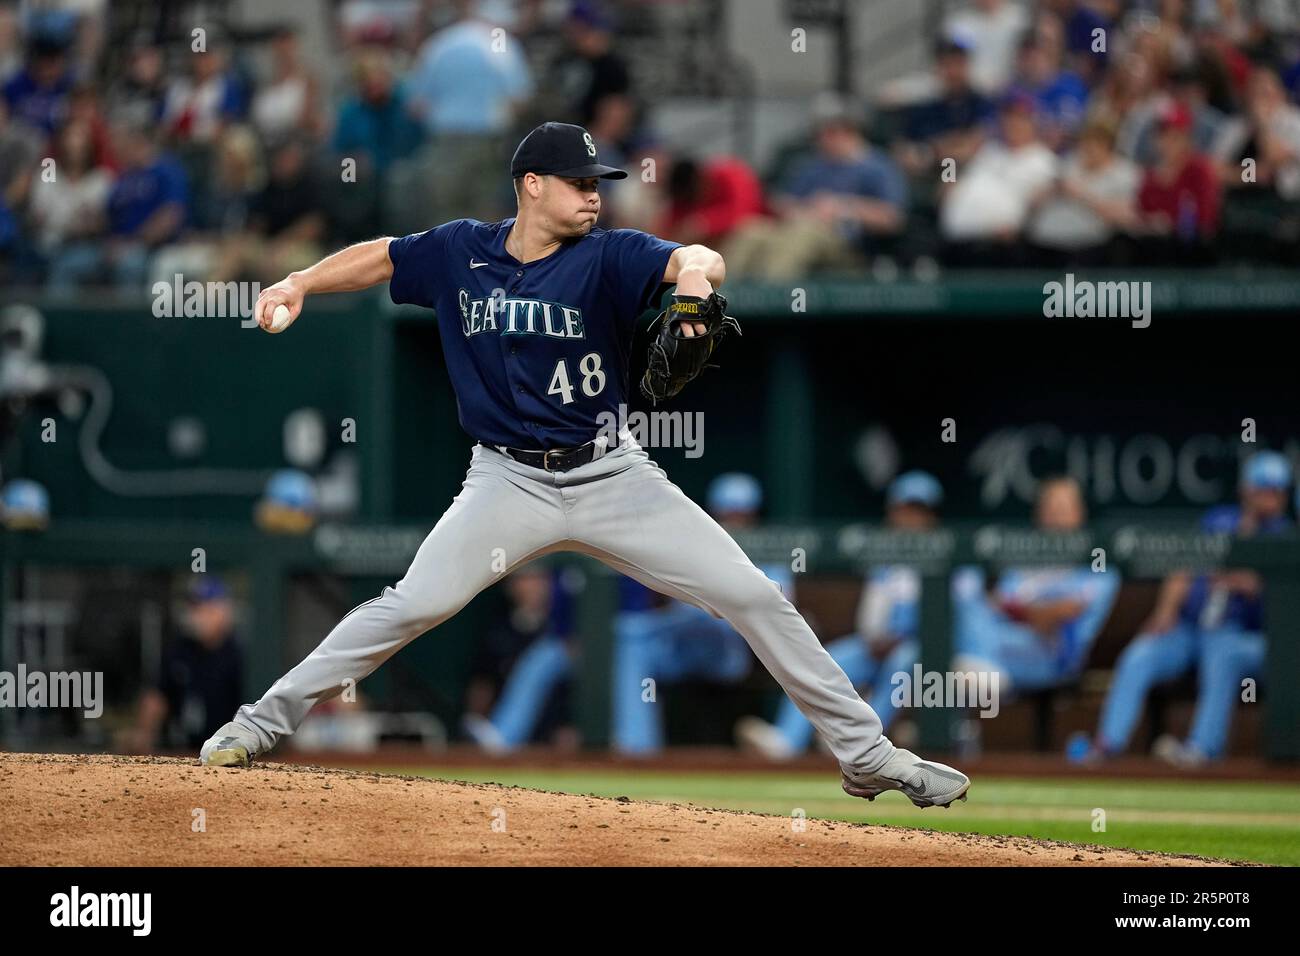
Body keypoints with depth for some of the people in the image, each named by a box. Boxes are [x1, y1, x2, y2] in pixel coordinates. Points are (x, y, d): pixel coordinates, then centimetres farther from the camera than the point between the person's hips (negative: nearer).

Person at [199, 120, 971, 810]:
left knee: (754, 598, -5)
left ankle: (867, 755, 4)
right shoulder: (459, 252, 0)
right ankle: (264, 723, 0)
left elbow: (697, 259, -25)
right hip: (509, 483, 0)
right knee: (411, 607, -15)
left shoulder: (606, 258, -8)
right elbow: (379, 259, 11)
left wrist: (695, 273, -49)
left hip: (612, 476, 0)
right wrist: (299, 285, -6)